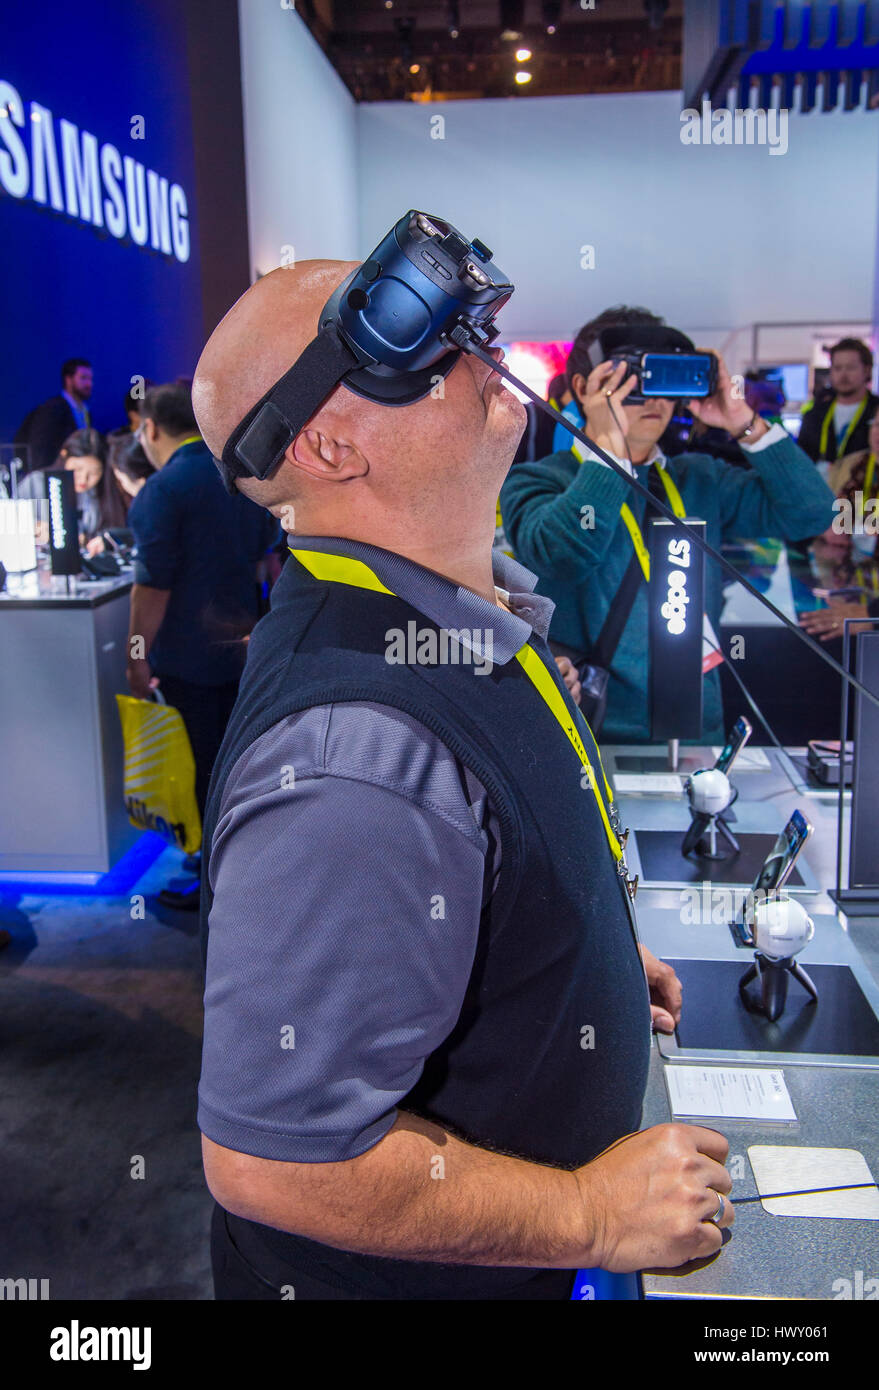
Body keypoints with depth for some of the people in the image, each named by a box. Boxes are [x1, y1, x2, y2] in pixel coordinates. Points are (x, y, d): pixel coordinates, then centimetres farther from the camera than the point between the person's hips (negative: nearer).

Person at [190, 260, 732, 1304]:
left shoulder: (466, 613, -4)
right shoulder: (358, 758, -37)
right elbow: (272, 1160, -32)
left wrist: (591, 960, 6)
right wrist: (591, 1216, -22)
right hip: (403, 1277, -8)